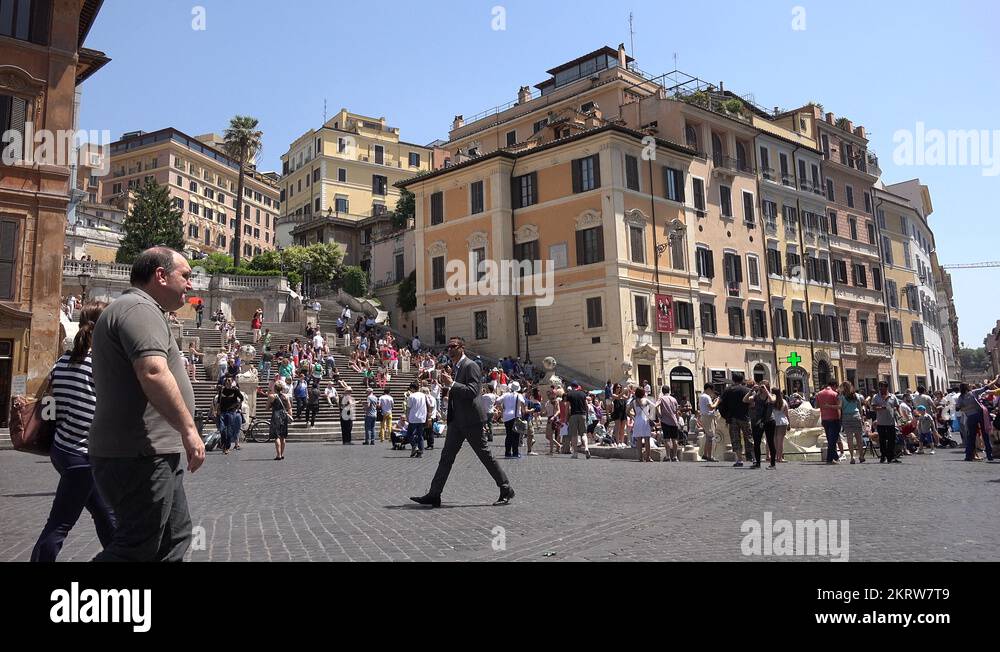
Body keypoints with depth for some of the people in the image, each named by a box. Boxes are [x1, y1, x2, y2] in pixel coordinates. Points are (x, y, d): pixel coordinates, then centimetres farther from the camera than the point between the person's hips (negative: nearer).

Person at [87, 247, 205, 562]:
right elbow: (153, 373, -29)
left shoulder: (130, 309, 21)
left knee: (175, 536, 16)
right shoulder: (140, 309, -14)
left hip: (153, 453, 11)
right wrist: (189, 429, -25)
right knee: (136, 548, -4)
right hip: (140, 456, -11)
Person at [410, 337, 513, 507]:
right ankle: (434, 495, 6)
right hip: (457, 420, 9)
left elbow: (473, 392, -23)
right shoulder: (456, 367, 16)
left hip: (471, 420, -9)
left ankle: (506, 491, 11)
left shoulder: (471, 366, -12)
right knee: (446, 457, 5)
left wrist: (451, 384, -24)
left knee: (486, 456, -1)